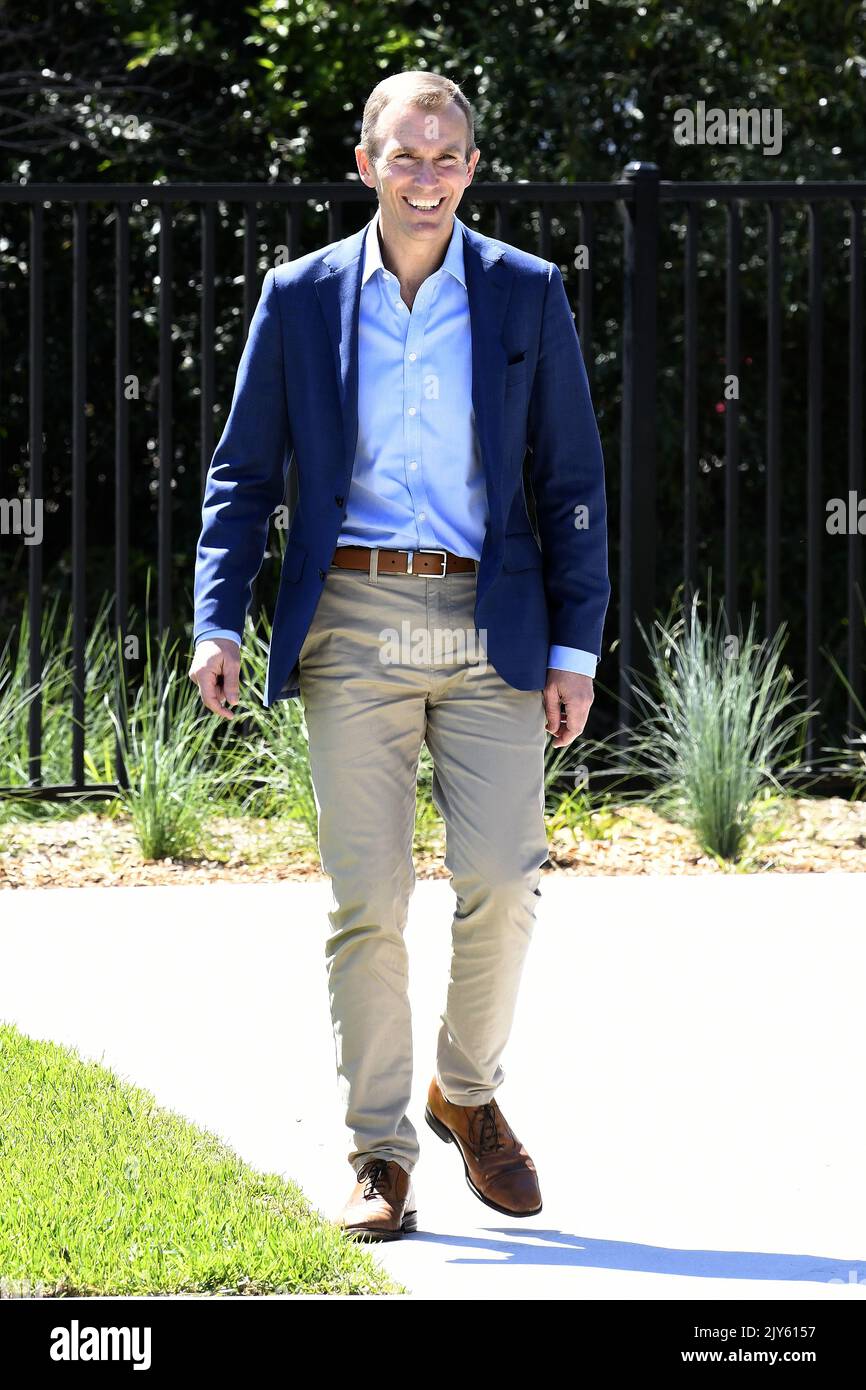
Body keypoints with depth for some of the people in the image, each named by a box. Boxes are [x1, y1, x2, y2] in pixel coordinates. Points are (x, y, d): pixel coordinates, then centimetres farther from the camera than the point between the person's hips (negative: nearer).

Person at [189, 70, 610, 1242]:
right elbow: (243, 473, 9)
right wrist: (219, 624, -3)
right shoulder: (300, 299, 5)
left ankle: (468, 1093, 16)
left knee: (502, 878, -10)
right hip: (352, 625, 0)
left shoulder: (528, 295, 5)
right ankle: (379, 1158, 7)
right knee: (367, 900, -2)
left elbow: (572, 482, 7)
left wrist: (577, 649, 2)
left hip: (491, 626, 0)